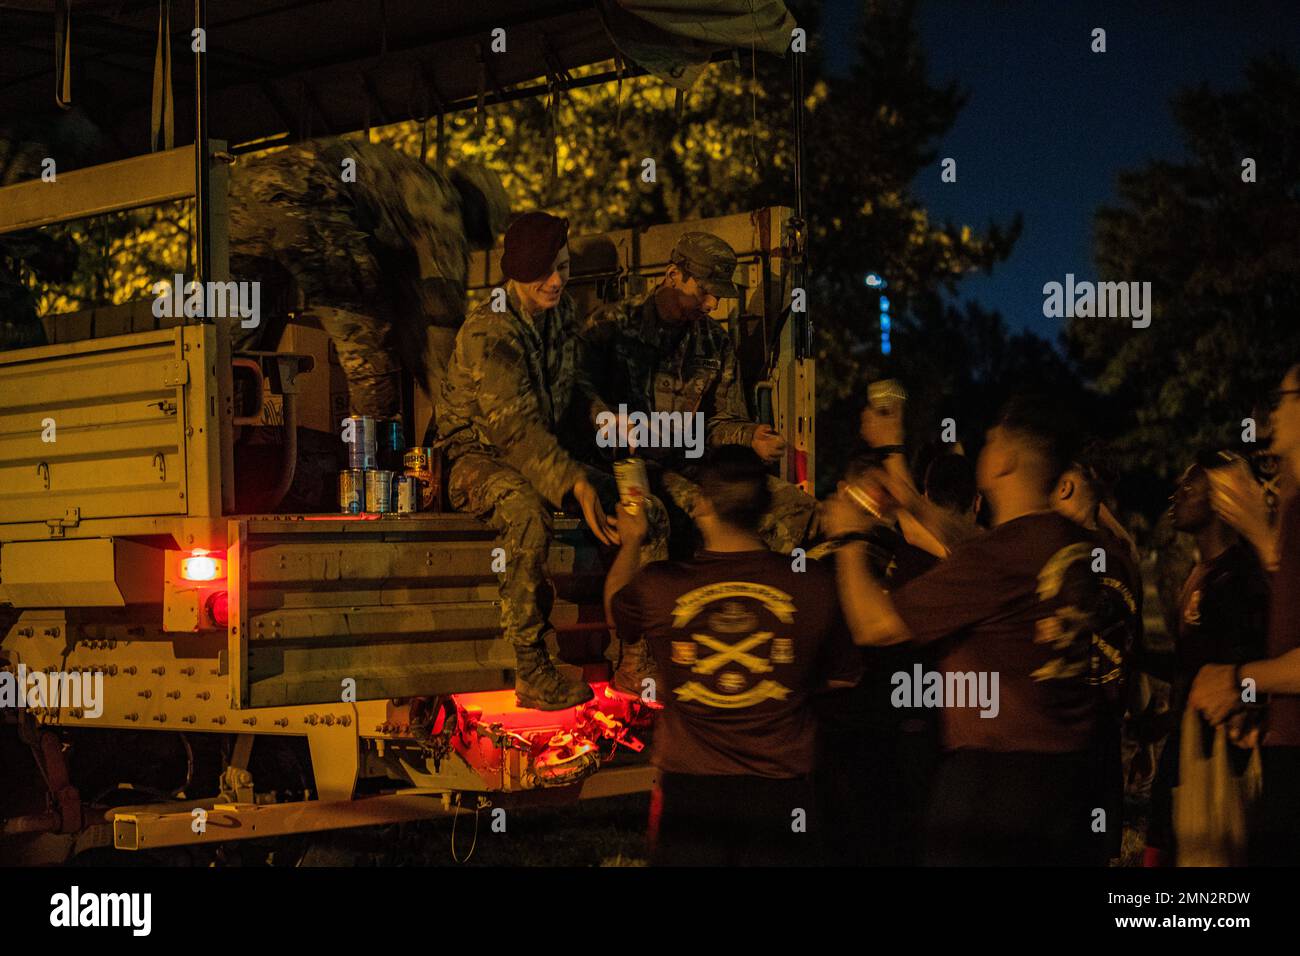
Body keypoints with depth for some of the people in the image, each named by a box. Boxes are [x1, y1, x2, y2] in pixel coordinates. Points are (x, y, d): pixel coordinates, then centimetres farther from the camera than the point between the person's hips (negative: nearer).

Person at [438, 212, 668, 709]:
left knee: (650, 514, -10)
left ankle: (634, 661, -6)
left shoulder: (559, 312, 5)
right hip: (481, 458, -7)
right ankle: (532, 674, -32)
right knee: (528, 514, -40)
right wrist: (576, 486, -35)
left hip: (546, 453, 7)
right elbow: (514, 428, -27)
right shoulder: (487, 332, -19)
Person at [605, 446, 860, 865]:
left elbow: (616, 610, 14)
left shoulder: (657, 587, -12)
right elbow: (842, 678, 4)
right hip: (781, 795, 1)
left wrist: (630, 541, 30)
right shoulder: (813, 584, -11)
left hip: (688, 792, -1)